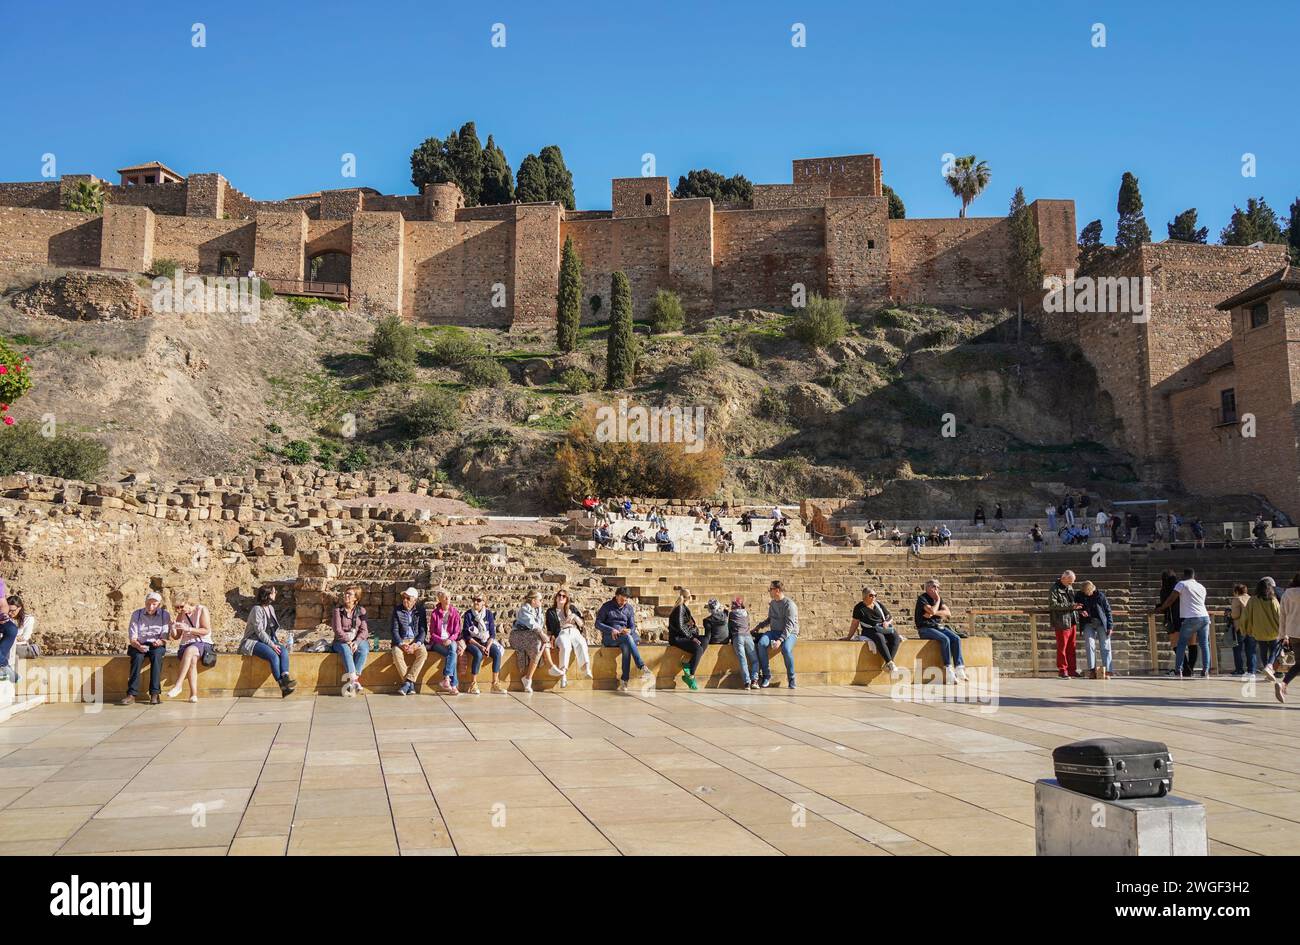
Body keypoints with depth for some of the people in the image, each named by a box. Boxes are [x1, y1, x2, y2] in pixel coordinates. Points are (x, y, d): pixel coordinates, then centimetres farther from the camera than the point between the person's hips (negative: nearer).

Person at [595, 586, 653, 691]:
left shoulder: (630, 609, 14)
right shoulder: (606, 606, 4)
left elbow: (632, 626, 11)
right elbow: (598, 624, 0)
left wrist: (629, 631, -15)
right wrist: (611, 630, -16)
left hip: (624, 636, 3)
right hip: (609, 638, -3)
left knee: (626, 647, -35)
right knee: (627, 638, -35)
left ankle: (624, 680, -36)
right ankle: (642, 667, -42)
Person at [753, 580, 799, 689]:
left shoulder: (789, 605, -14)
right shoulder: (772, 603, 11)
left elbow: (789, 626, -20)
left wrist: (780, 640, -30)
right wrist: (759, 627, 13)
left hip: (790, 633, -6)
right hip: (774, 631, 6)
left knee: (786, 649, -36)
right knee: (761, 644, -25)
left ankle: (791, 678, -16)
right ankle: (767, 676, -18)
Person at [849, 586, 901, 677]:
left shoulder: (879, 604, 17)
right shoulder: (859, 607, 7)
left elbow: (890, 618, 19)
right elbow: (855, 624, 9)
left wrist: (887, 622, -4)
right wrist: (849, 638, 5)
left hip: (884, 629, 4)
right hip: (870, 630, -4)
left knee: (895, 637, -28)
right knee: (880, 638, -38)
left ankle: (887, 664, -36)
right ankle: (890, 663, -46)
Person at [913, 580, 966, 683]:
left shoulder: (939, 598, 15)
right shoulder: (922, 599, -6)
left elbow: (948, 614, 4)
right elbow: (932, 611, -22)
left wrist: (934, 613, -10)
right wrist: (938, 600, -6)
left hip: (939, 627, 7)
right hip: (925, 628, -7)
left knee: (956, 639, -18)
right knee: (945, 639, -31)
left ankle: (959, 669, -24)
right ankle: (948, 670, -28)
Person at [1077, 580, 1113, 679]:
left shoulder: (1100, 595, -4)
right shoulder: (1080, 595, 2)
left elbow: (1108, 610, 0)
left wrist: (1110, 626, -4)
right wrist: (1080, 611, -10)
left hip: (1101, 623, -1)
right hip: (1088, 624, 1)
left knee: (1105, 647, -2)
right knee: (1089, 645, -10)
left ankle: (1106, 671, -1)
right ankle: (1092, 670, -11)